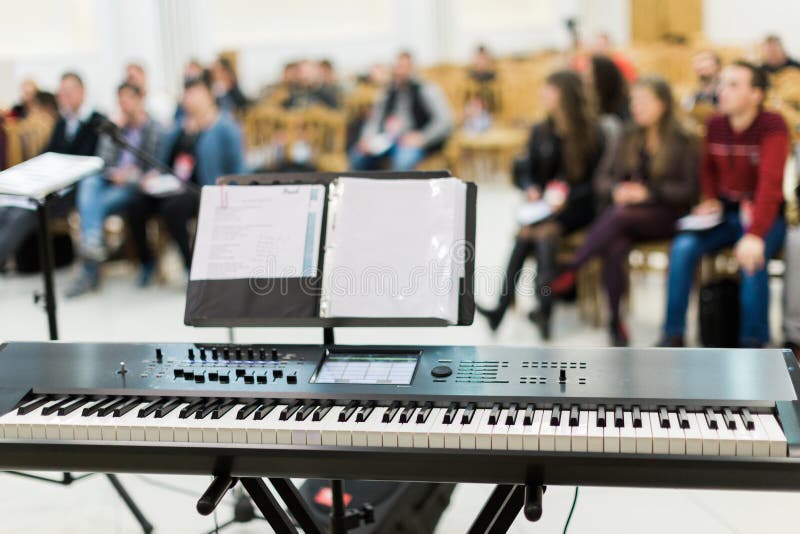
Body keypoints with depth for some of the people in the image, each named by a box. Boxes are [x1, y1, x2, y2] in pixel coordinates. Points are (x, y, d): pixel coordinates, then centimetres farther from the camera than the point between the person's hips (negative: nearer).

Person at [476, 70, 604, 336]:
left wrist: (567, 196, -20)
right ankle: (544, 308, -40)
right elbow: (527, 174, 13)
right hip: (542, 206, 4)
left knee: (532, 230, -32)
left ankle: (502, 308, -35)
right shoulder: (540, 132, 11)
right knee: (543, 233, -32)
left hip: (577, 207, -3)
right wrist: (531, 189, -9)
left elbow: (596, 182, -4)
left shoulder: (592, 133, -1)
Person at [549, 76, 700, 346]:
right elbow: (615, 177, 12)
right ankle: (616, 322, -25)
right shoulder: (631, 138, 13)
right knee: (615, 248, -32)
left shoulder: (684, 142, 0)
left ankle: (569, 272, -31)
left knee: (621, 215, -36)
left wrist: (648, 191, -17)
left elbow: (689, 191, -5)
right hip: (631, 210, 3)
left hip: (667, 215, -3)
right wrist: (619, 190, -12)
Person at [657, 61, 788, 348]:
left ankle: (754, 343, -15)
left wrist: (754, 235, -38)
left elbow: (770, 184, -27)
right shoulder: (716, 124, 1)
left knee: (751, 259, -33)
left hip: (764, 215, -4)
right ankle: (673, 335, -13)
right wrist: (710, 200, -3)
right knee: (683, 246, -21)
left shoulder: (773, 126, -15)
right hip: (725, 212, 5)